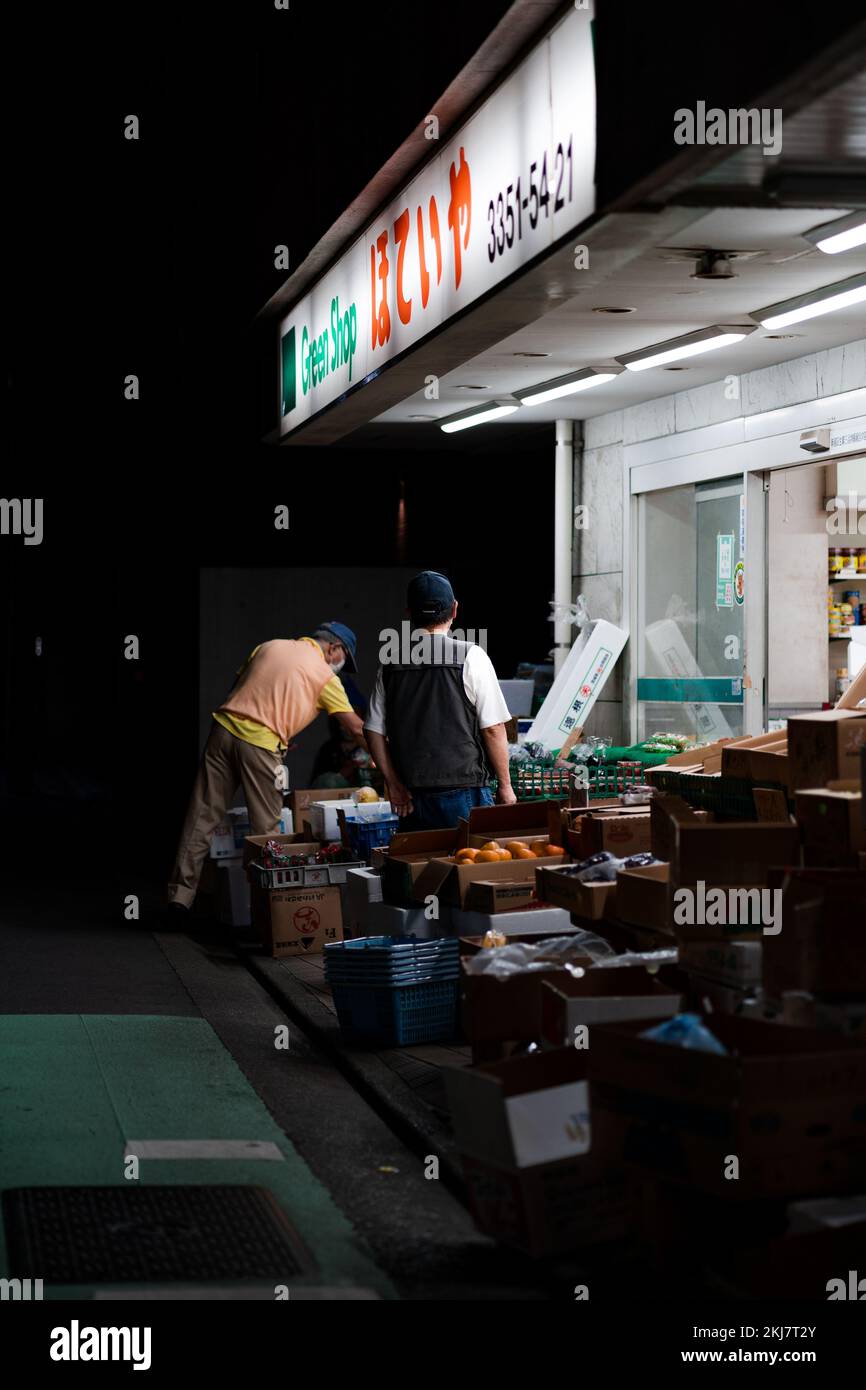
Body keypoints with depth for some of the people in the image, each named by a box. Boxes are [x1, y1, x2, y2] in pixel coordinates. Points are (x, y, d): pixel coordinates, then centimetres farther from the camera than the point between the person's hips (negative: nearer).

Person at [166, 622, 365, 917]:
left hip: (223, 728, 5)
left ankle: (180, 895, 7)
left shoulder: (269, 647, 17)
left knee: (202, 817, 6)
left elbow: (235, 686, 19)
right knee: (266, 829, 6)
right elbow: (356, 729, 5)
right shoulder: (325, 676, 4)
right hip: (260, 744, -5)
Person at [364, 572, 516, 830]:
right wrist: (505, 785, 2)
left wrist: (394, 784, 8)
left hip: (411, 798, 4)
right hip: (464, 794, -4)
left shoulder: (390, 666, 6)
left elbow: (373, 731, 5)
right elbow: (493, 729, -7)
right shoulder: (470, 657, -6)